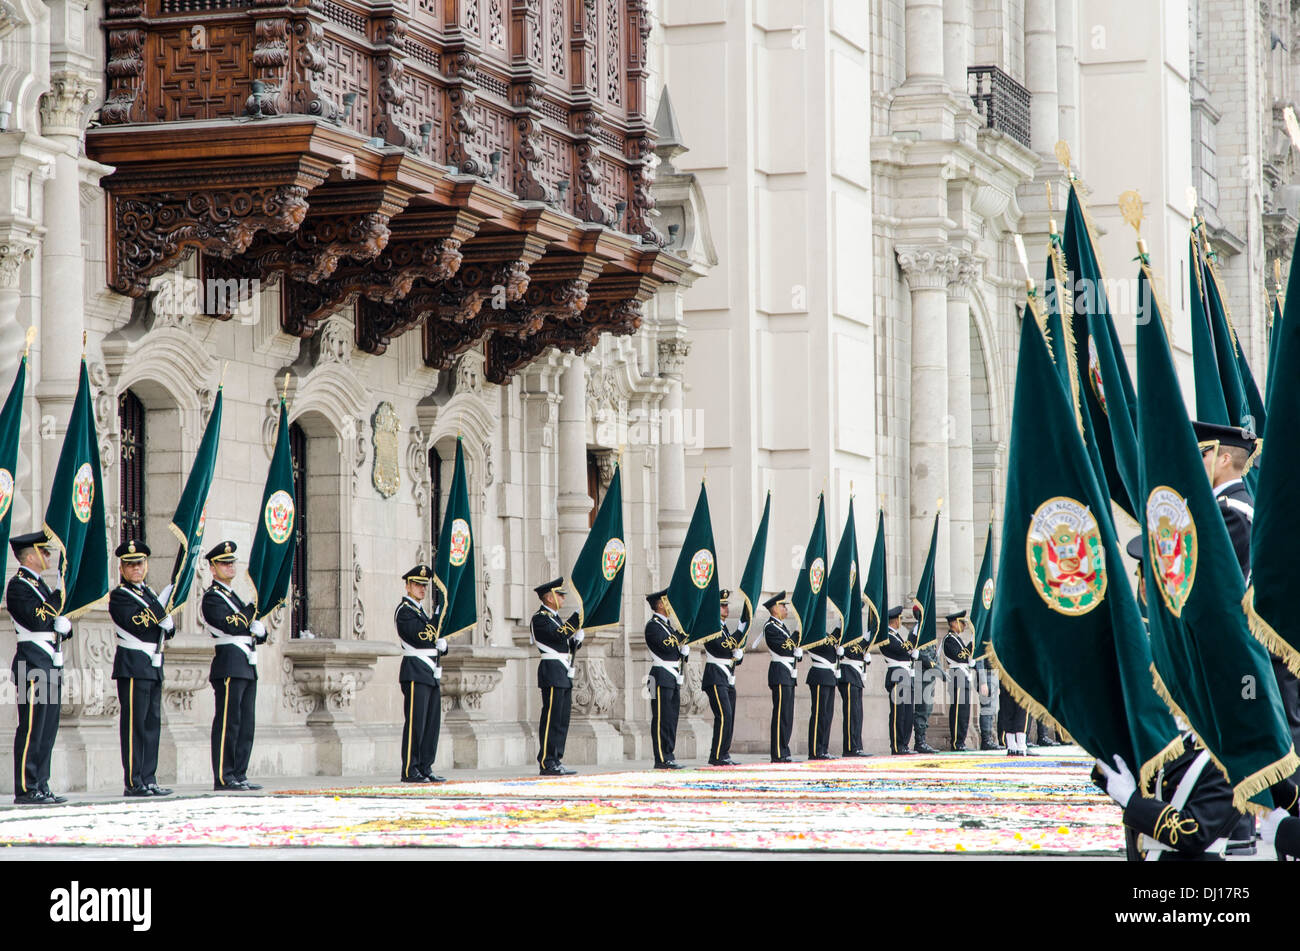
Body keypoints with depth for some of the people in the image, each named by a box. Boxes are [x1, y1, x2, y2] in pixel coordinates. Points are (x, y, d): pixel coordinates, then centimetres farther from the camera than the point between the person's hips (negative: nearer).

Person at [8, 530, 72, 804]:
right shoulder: (18, 586, -9)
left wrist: (65, 625, 1)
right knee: (31, 729, -9)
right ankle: (25, 790, -8)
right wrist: (61, 597, -12)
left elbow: (61, 622, 22)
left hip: (51, 665, 9)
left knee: (48, 730, 8)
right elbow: (36, 620, -20)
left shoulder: (39, 585, 20)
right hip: (34, 664, -9)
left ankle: (41, 787, 10)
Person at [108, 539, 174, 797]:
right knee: (134, 723, -8)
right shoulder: (119, 596, -5)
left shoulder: (149, 593, 18)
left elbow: (168, 630, 16)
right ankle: (133, 783, -7)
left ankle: (148, 780, 10)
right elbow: (136, 625, -20)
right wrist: (161, 605, -20)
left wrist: (168, 624, -6)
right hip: (133, 666, -8)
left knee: (152, 723, 7)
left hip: (153, 666, 8)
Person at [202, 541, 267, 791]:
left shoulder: (232, 596, 22)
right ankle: (223, 777, -7)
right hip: (229, 665, -9)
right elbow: (231, 625, -19)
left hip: (247, 667, 9)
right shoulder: (212, 597, -4)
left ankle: (239, 775, 10)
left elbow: (258, 635, 20)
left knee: (246, 724, 7)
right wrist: (256, 607, -10)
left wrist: (259, 630, -3)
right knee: (228, 722, -9)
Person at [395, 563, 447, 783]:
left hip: (432, 674, 9)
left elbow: (437, 638, 22)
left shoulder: (420, 609, 20)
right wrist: (439, 616, -10)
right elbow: (422, 638, -17)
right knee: (415, 723, -9)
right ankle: (410, 771, -7)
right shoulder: (405, 610, -8)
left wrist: (442, 645, 1)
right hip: (416, 672, -9)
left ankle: (425, 768, 10)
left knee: (432, 723, 7)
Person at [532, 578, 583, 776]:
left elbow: (567, 646, 23)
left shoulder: (555, 618, 20)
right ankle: (547, 763, -9)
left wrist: (577, 637, 3)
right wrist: (578, 617, -18)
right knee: (551, 719, -10)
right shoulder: (540, 618, -8)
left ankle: (555, 761, 10)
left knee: (562, 720, 8)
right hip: (552, 672, -10)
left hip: (564, 674, 10)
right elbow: (559, 635, -22)